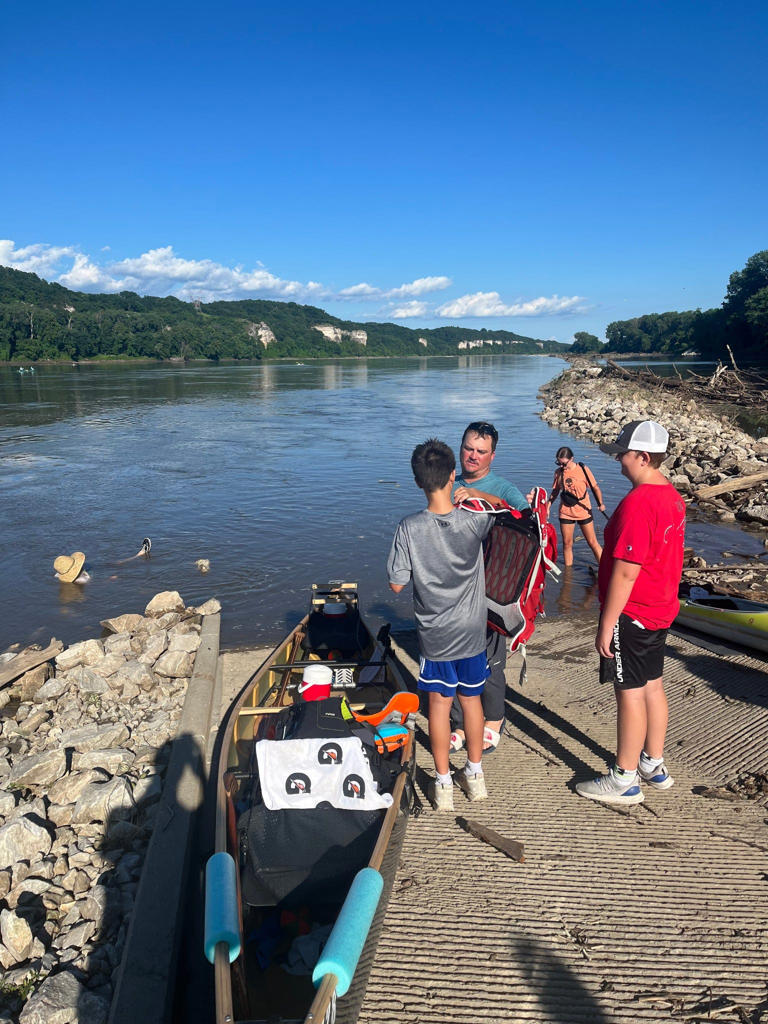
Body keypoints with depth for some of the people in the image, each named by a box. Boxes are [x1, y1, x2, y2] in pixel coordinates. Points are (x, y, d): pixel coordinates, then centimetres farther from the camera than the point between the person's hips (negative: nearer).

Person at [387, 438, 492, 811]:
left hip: (434, 634, -2)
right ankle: (475, 775, 34)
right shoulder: (475, 520, -13)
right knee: (471, 699, 18)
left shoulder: (409, 528, -18)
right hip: (472, 631, 2)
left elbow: (396, 583, -10)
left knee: (439, 703, 11)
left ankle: (443, 784, 22)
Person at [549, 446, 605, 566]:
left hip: (583, 510, -2)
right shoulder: (558, 472, -2)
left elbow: (595, 487, -3)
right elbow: (555, 491, 9)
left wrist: (600, 504, 0)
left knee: (592, 542, 5)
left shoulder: (583, 470, -12)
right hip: (565, 512, 2)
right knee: (567, 543, 8)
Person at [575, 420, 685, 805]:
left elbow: (626, 571, -25)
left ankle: (625, 779, 14)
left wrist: (607, 624, -19)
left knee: (630, 693, 1)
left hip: (631, 615, -10)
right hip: (660, 610, 10)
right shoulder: (672, 496, 7)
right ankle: (654, 765, 33)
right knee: (652, 686, 18)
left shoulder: (637, 503, -24)